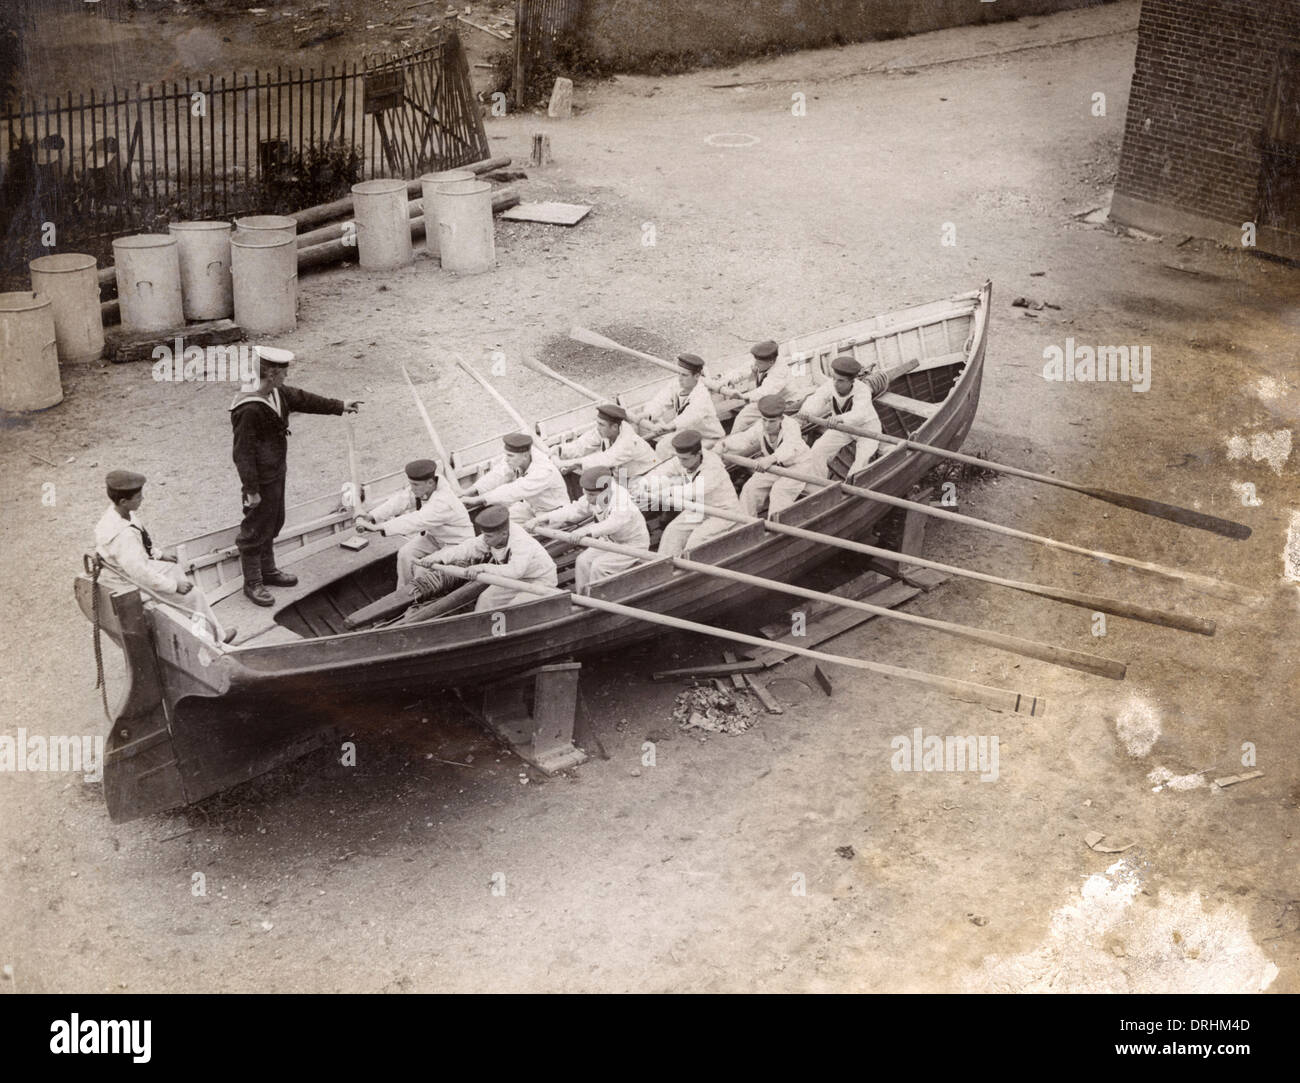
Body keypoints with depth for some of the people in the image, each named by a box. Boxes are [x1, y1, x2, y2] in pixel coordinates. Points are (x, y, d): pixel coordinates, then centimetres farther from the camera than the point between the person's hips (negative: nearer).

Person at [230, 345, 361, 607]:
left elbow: (303, 399, 18)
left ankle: (268, 570, 41)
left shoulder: (277, 393, 0)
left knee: (273, 523, 23)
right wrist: (251, 490, -21)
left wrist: (339, 405, 23)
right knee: (255, 530, 5)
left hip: (276, 473, 10)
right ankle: (252, 583, 18)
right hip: (261, 479, -10)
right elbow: (243, 453, -25)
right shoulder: (248, 409, -29)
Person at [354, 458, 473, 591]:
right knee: (405, 553, -6)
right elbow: (398, 502, -21)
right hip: (435, 536, 8)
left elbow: (414, 521, -46)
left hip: (458, 544, -8)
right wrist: (370, 517, -36)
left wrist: (376, 528, -52)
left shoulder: (442, 502, -38)